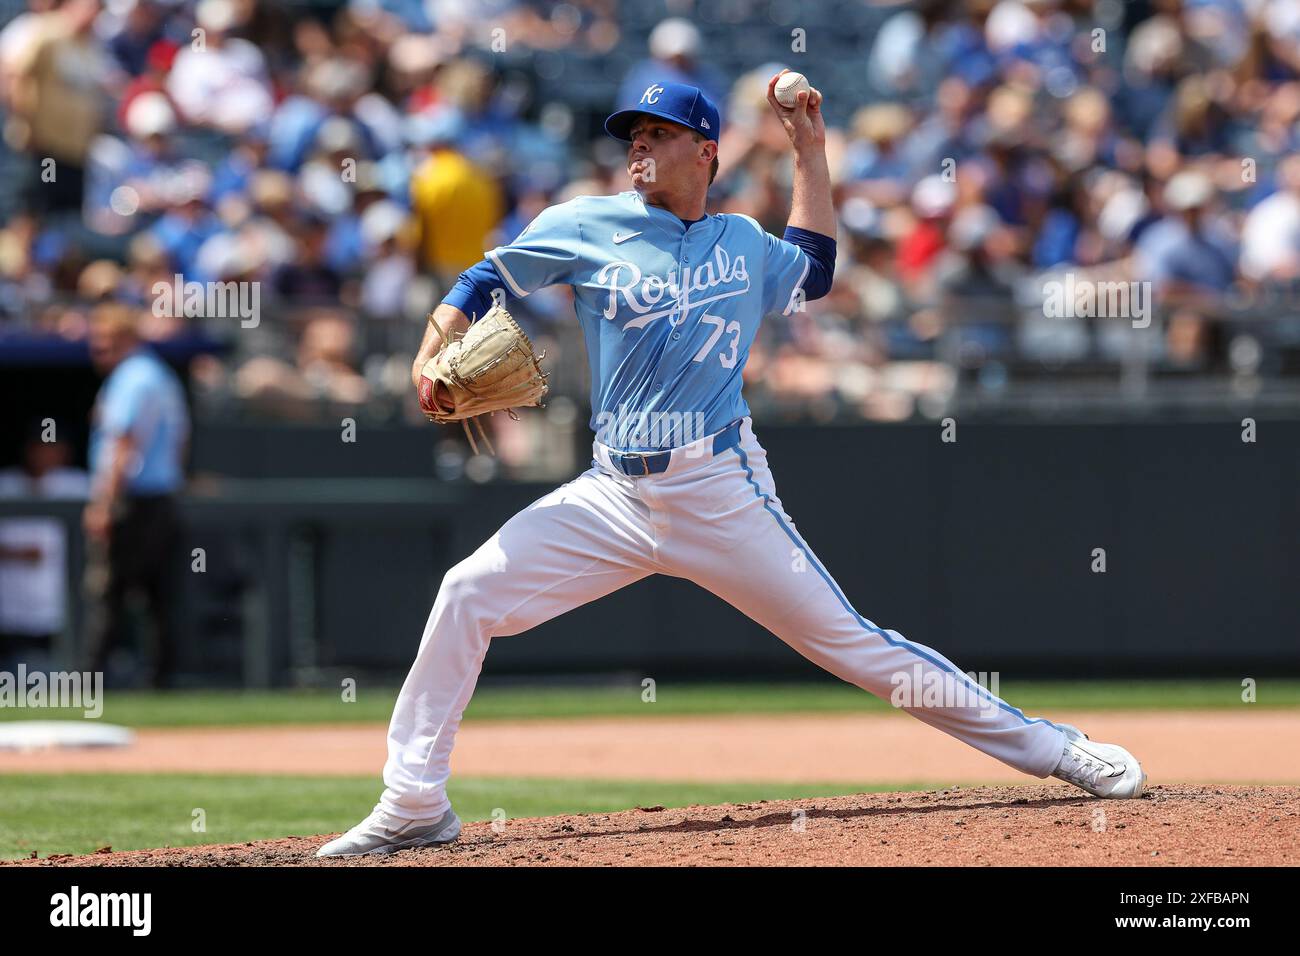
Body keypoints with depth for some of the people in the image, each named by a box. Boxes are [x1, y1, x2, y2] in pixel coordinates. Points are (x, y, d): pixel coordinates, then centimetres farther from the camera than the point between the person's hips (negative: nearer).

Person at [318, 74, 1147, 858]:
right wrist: (433, 357, -7)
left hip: (722, 494, -1)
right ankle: (415, 804, -3)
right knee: (467, 595, -12)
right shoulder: (586, 229, 5)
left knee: (845, 639, -5)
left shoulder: (744, 243, 11)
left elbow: (813, 273, 29)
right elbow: (485, 282, 10)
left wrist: (811, 153, 24)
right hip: (614, 495, 1)